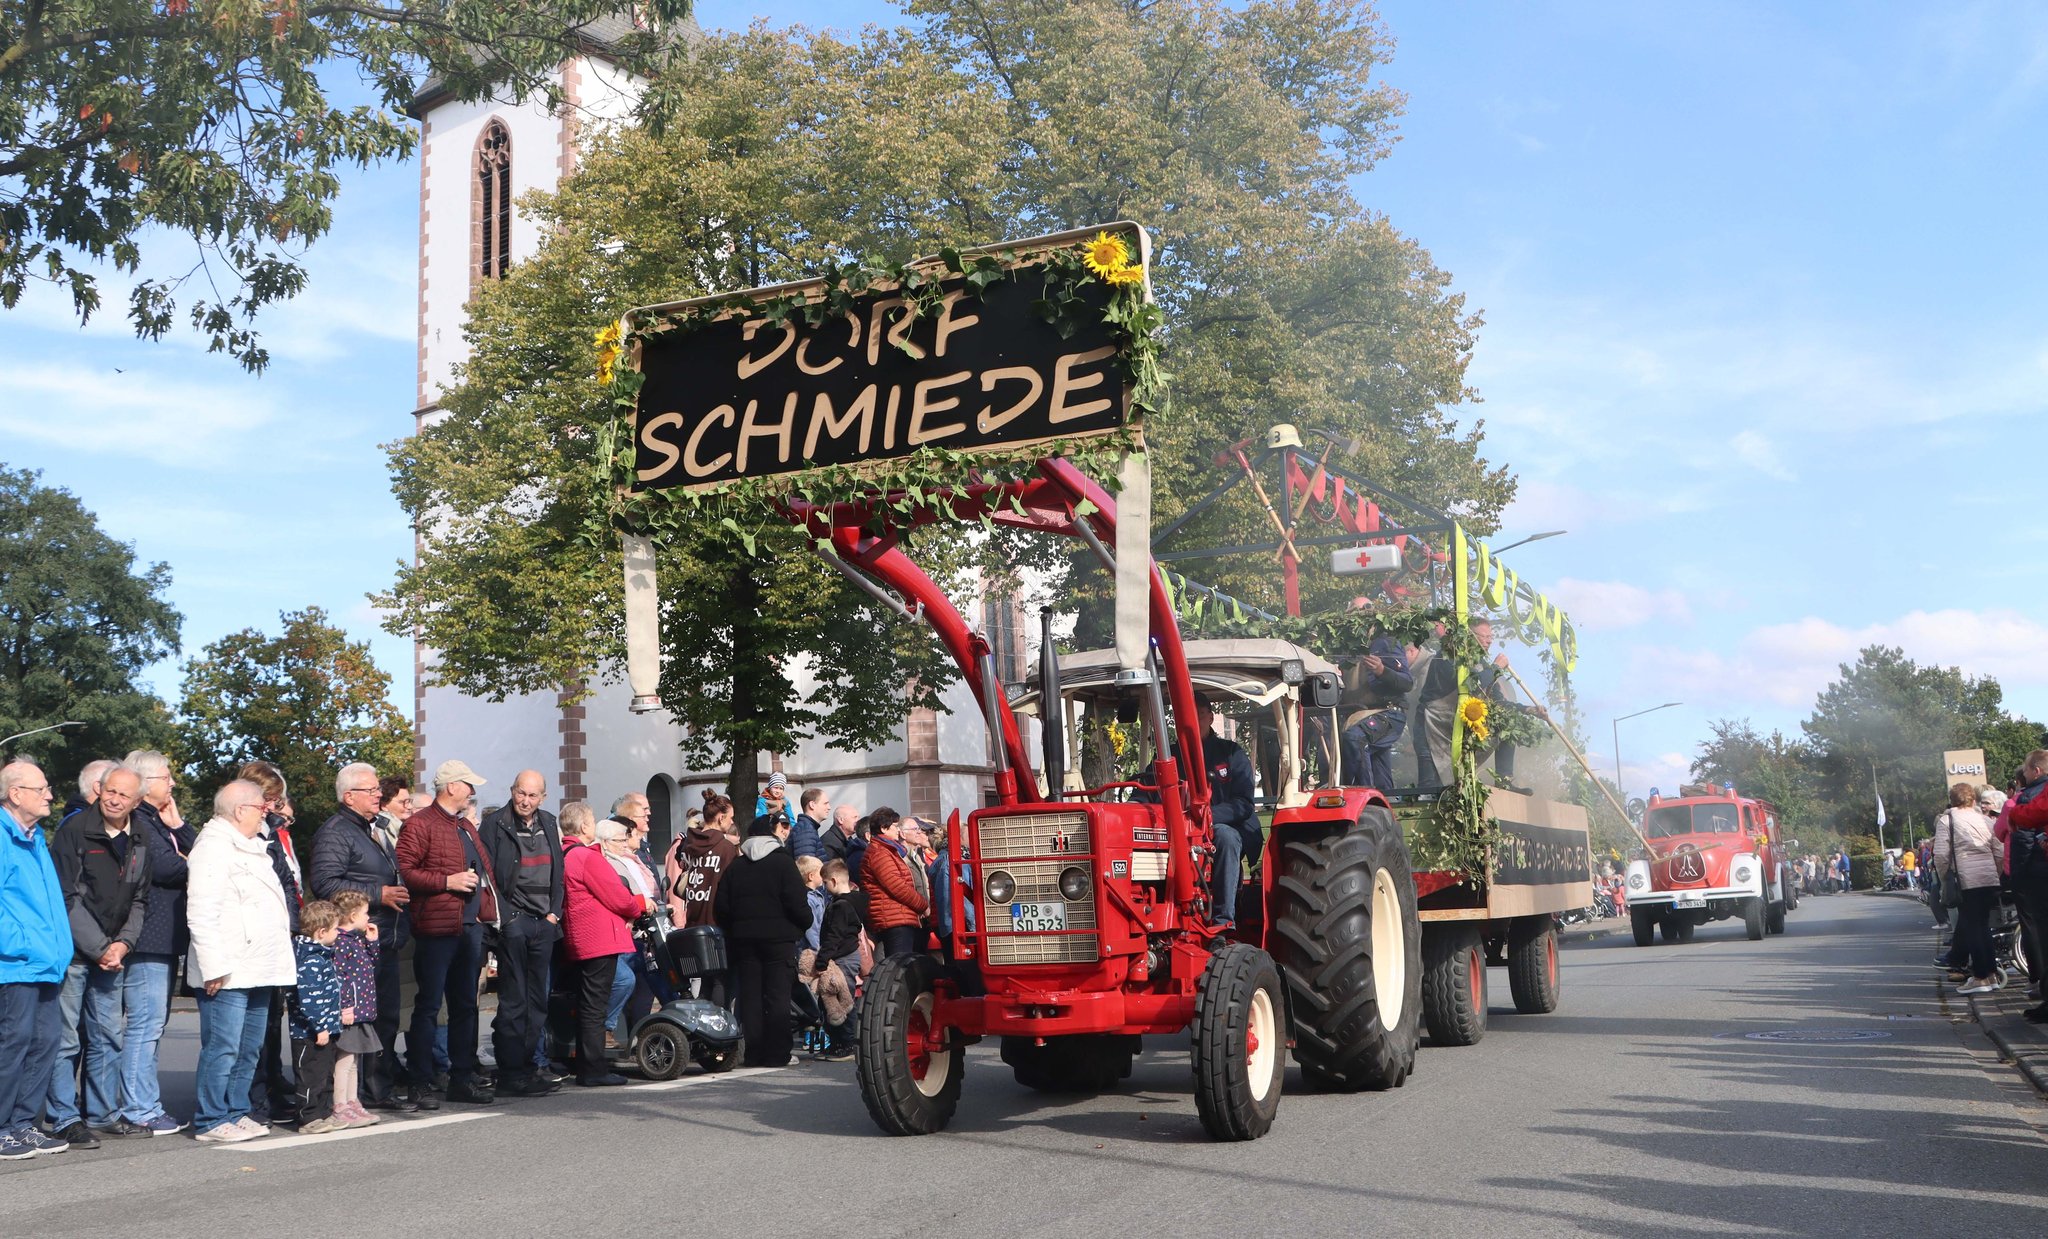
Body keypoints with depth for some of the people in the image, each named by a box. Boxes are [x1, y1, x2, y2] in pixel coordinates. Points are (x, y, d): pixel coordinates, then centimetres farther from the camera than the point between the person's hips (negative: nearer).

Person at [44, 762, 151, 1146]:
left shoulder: (138, 843, 10)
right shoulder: (74, 831, -9)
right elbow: (67, 899, -12)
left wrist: (123, 943, -3)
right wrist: (99, 948, -13)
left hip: (112, 955, 6)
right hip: (73, 952, -6)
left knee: (109, 1036, 11)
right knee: (65, 1038, -3)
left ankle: (105, 1112, 20)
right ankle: (64, 1119, 4)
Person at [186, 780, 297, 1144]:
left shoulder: (251, 848, 21)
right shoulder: (213, 849, -10)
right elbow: (202, 914, -17)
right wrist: (213, 967, -21)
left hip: (258, 970, 10)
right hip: (228, 974, -10)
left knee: (249, 1048, 13)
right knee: (223, 1048, -6)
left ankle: (236, 1112, 21)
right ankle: (212, 1120, 0)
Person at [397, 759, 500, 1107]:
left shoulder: (466, 827, 21)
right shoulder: (419, 825, -7)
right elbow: (403, 871, -16)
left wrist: (487, 906, 16)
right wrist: (447, 881, -19)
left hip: (470, 926, 9)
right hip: (437, 928, -9)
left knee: (465, 1005, 11)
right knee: (428, 1005, -4)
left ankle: (462, 1078, 18)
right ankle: (419, 1083, 1)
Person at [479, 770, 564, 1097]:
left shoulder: (548, 824, 13)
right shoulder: (495, 825, -5)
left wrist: (555, 912, 8)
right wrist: (502, 916, -13)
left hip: (544, 923, 6)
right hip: (513, 922, -6)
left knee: (537, 1001, 8)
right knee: (513, 1001, -5)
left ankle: (525, 1066, 15)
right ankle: (512, 1073, -1)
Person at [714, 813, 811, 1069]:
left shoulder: (736, 866, 8)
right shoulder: (783, 862, -7)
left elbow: (721, 906, 6)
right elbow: (796, 903, -12)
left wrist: (733, 932, 18)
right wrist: (806, 921, 6)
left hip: (744, 940, 4)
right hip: (779, 938, -4)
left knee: (749, 995, 7)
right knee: (778, 995, 0)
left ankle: (753, 1053, 6)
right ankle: (776, 1053, -1)